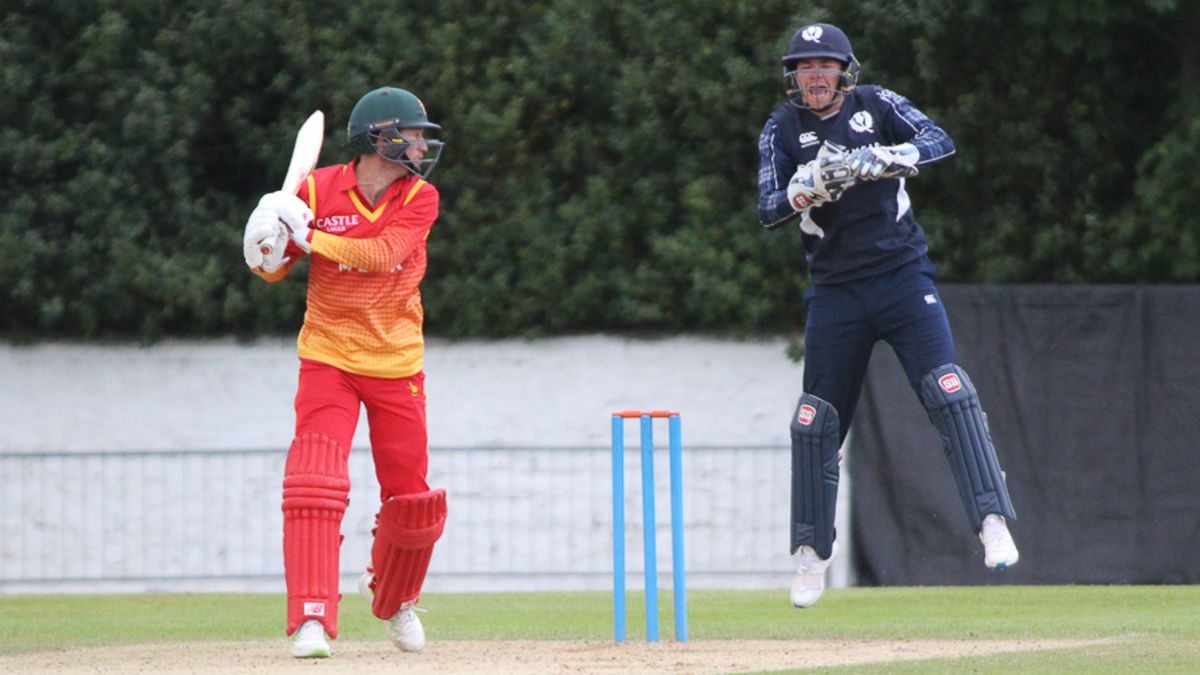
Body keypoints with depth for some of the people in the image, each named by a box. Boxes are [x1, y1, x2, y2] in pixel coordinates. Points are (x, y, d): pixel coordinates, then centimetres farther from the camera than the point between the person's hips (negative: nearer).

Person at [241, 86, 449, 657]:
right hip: (328, 359, -2)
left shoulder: (420, 198, -6)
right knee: (314, 482, -19)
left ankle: (390, 594, 38)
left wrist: (310, 236, -26)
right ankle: (312, 620, -19)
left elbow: (382, 254, -22)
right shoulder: (318, 190, -7)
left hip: (396, 364, 2)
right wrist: (269, 251, -21)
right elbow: (274, 269, 1)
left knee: (412, 499, 9)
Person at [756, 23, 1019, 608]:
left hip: (903, 276, -1)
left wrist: (879, 160, -29)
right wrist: (810, 186, -28)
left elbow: (940, 142, -14)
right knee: (815, 422, 3)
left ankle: (992, 522, -18)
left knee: (950, 395, -16)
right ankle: (813, 552, 16)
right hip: (835, 292, 1)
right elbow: (768, 211, -8)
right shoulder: (782, 130, 2)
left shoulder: (877, 106, 0)